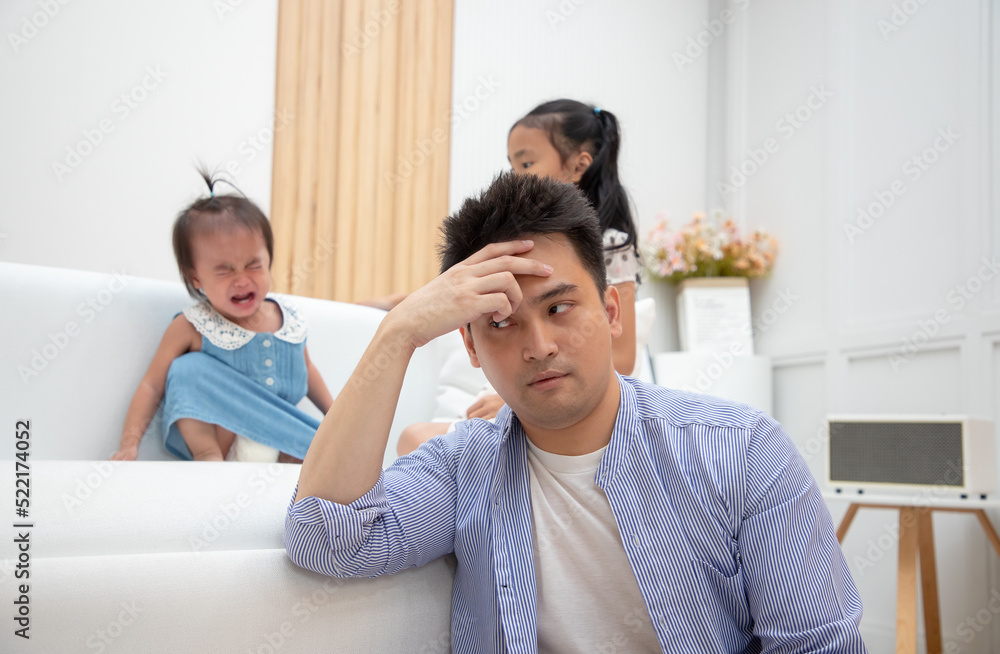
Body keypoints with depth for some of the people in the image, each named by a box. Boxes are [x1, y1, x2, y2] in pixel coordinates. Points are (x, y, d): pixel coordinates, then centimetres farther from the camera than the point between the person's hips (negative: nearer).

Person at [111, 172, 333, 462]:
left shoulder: (290, 319, 5)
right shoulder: (191, 328, -7)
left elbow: (306, 370, 23)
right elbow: (152, 385, -6)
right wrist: (130, 443, -18)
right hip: (213, 433, -2)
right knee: (188, 369, -25)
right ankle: (208, 456, -30)